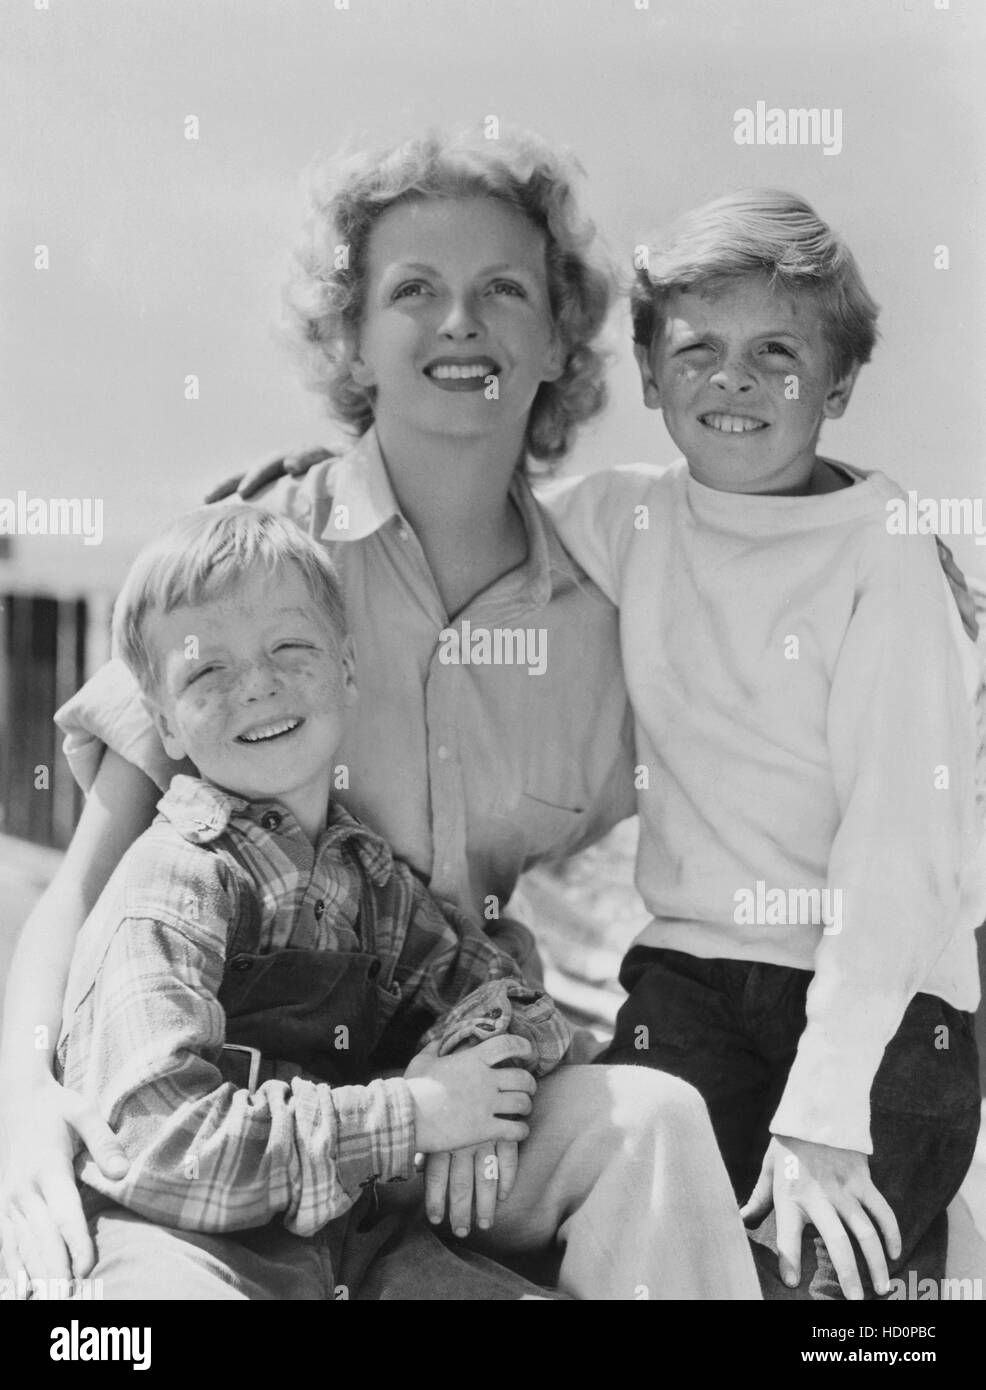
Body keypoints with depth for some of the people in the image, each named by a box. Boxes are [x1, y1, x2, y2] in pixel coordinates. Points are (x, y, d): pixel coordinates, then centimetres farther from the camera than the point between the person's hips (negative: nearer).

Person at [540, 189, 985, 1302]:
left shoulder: (883, 550, -8)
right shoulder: (627, 521, 3)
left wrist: (821, 1112, -19)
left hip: (886, 997, -3)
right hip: (687, 973, 3)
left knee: (828, 1272, -21)